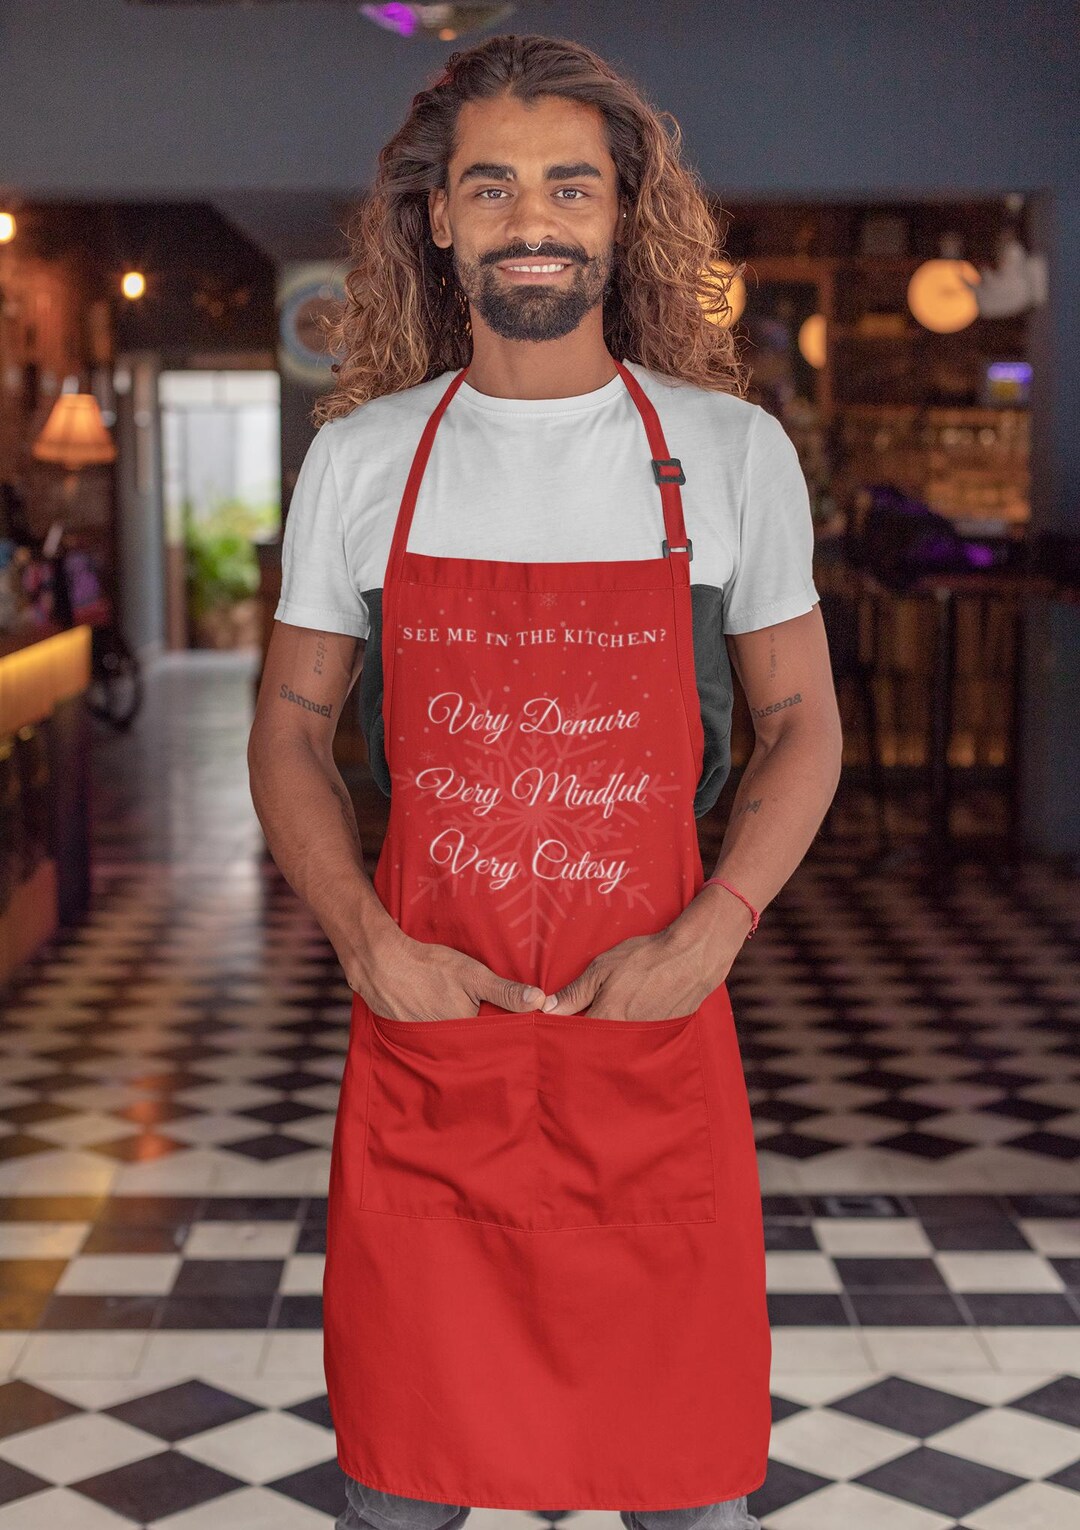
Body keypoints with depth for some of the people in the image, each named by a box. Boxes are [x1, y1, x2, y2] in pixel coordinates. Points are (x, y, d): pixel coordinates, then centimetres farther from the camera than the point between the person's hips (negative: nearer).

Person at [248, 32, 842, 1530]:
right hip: (422, 1030, 1)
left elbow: (802, 720, 7)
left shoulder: (732, 451, 1)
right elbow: (289, 729, 9)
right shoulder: (359, 460, 3)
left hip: (654, 1029, 0)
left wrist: (711, 932, -9)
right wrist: (367, 941, -7)